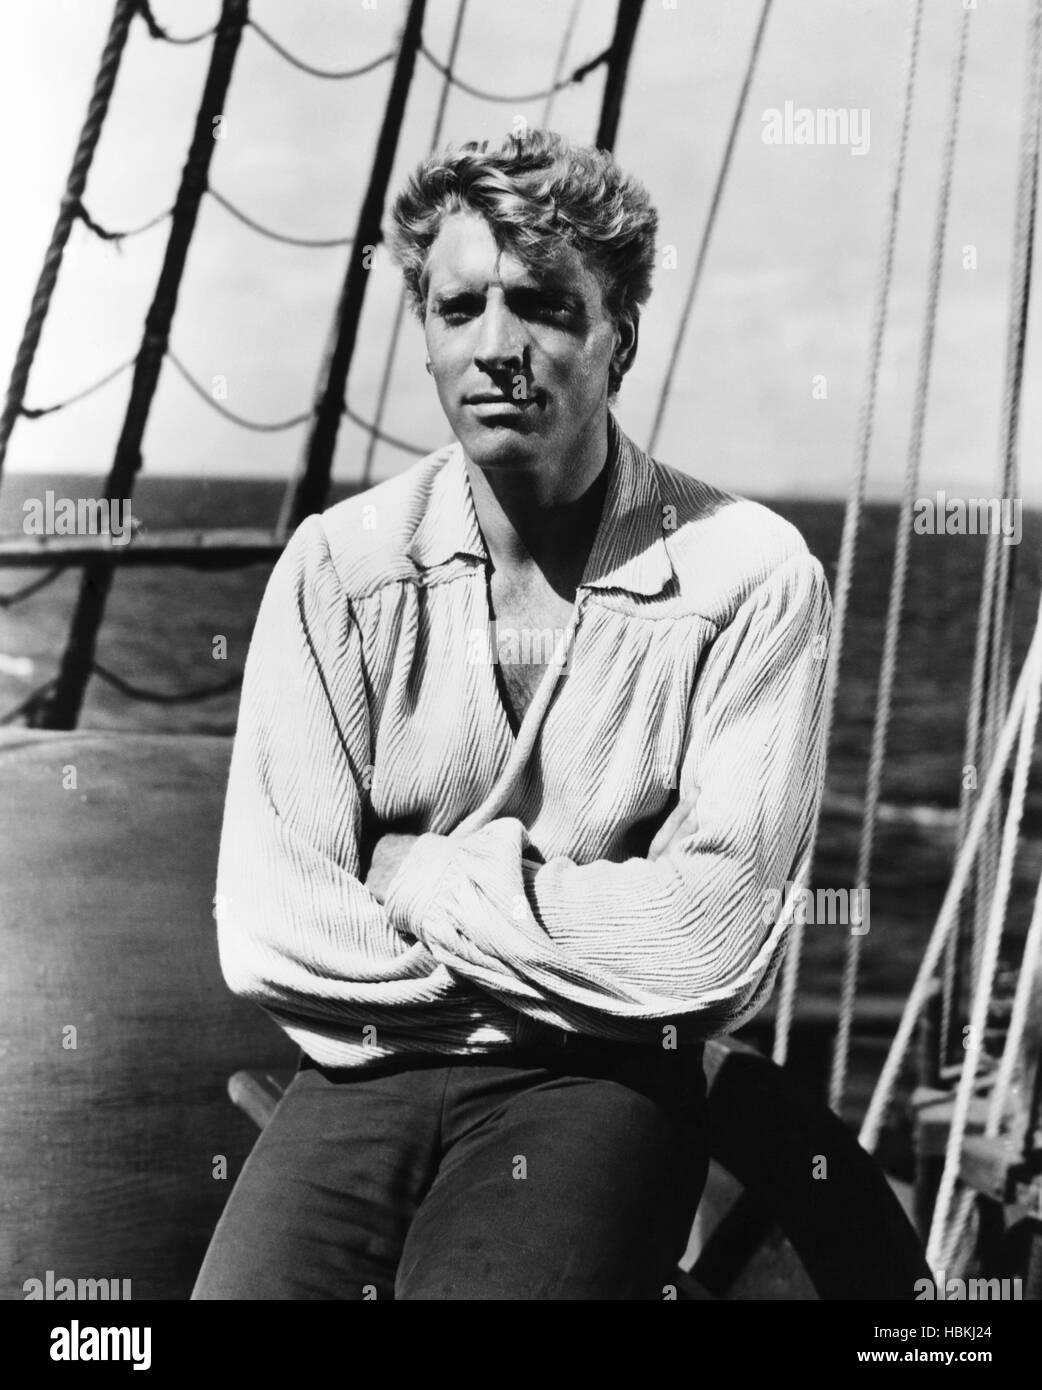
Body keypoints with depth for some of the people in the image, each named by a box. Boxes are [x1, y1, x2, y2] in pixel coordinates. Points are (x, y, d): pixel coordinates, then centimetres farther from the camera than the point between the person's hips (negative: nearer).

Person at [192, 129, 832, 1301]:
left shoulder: (747, 575, -4)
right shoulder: (336, 566, 2)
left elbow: (714, 948, -10)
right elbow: (268, 935, -5)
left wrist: (445, 888, -4)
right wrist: (588, 950, -7)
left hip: (601, 1087, -1)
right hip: (365, 1072, 2)